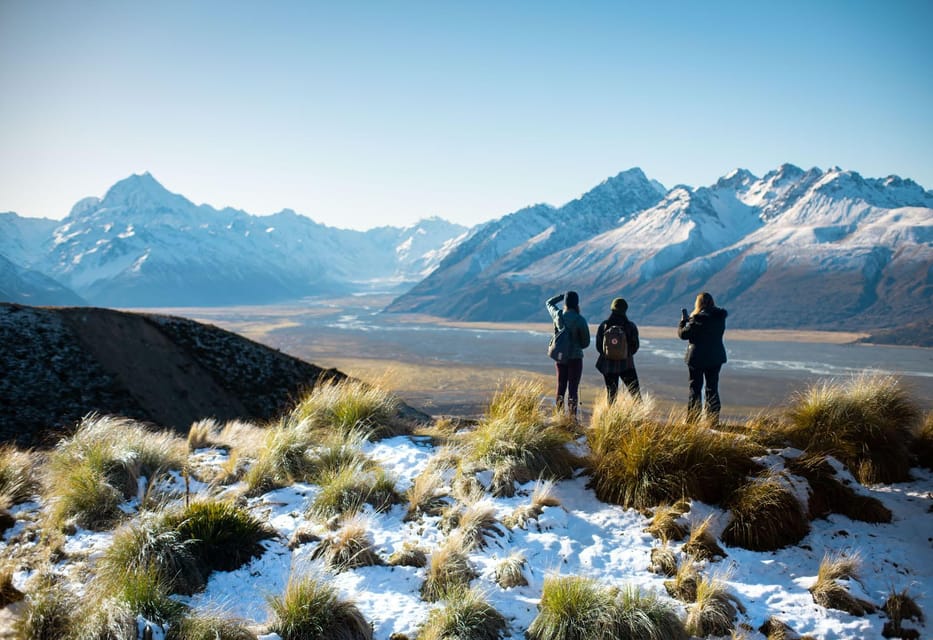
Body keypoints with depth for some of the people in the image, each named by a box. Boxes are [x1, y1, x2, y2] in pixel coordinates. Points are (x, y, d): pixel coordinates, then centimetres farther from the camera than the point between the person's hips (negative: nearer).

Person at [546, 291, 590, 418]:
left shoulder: (557, 315, -4)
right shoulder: (580, 320, -15)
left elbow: (549, 303, 19)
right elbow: (586, 342, -5)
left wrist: (563, 295, 20)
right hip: (575, 357, -4)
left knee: (561, 387, 13)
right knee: (573, 389, 0)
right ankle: (572, 417, -1)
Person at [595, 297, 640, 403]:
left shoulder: (603, 326, -5)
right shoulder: (630, 326, -7)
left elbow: (598, 346, 0)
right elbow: (635, 346, 0)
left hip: (608, 365, 1)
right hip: (626, 364, -1)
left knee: (611, 393, 9)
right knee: (635, 392, 8)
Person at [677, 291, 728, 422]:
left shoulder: (697, 318, -16)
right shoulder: (720, 317, 1)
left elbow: (683, 334, -12)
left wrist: (683, 320, 5)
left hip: (697, 358, -4)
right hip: (716, 358, 4)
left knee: (695, 388, 5)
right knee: (712, 388, 11)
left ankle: (692, 419, 6)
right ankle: (713, 419, 11)